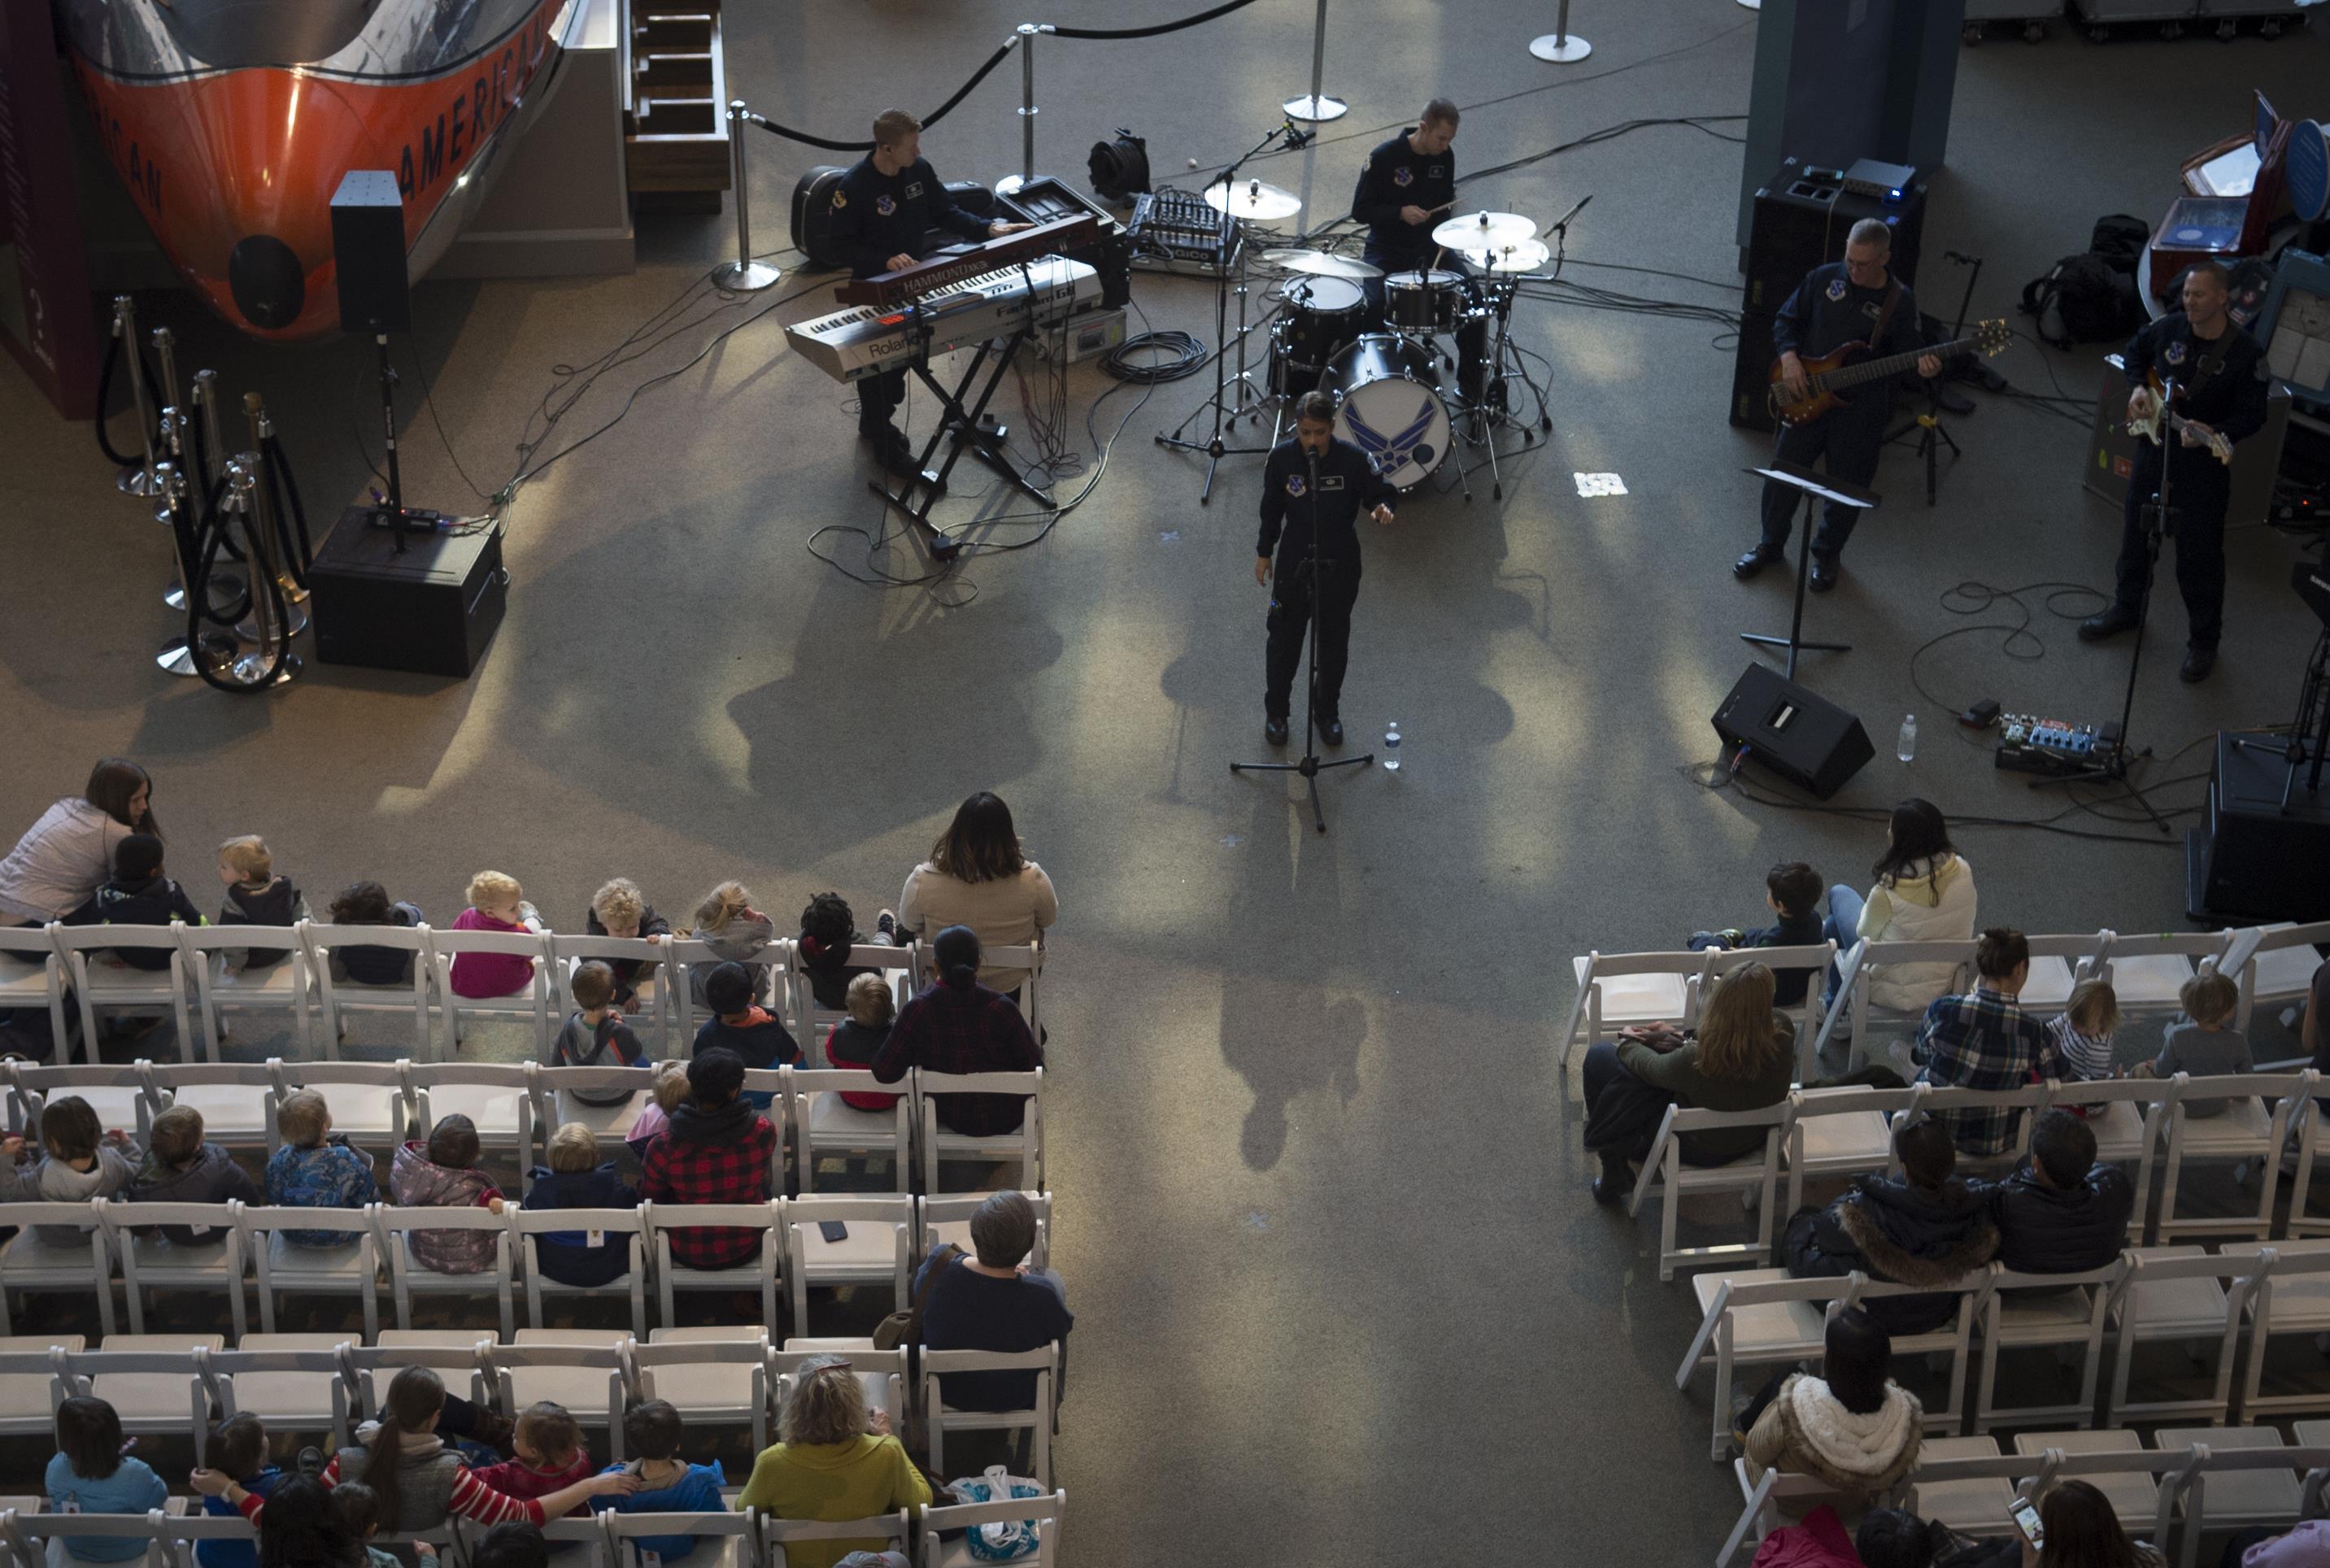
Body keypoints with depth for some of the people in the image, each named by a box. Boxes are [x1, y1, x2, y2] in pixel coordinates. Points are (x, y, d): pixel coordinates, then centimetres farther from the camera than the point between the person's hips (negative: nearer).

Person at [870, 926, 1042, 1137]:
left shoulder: (917, 1011, -27)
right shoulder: (1001, 1009, -30)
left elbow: (884, 1074, -19)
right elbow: (1032, 1064, -17)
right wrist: (1039, 1051, 6)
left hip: (951, 1118, 2)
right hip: (1004, 1119, -2)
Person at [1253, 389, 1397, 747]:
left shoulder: (1353, 459, -18)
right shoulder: (1281, 458, -13)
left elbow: (1380, 491, -5)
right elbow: (1271, 508, 0)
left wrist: (1382, 507, -30)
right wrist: (1264, 552, 8)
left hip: (1340, 566, 0)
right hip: (1294, 561, 0)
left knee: (1334, 642, 15)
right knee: (1284, 640, 11)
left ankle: (1327, 711, 36)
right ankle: (1276, 711, 32)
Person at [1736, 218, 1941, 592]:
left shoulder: (1900, 301, -9)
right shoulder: (1824, 278, -3)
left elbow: (1910, 356, -6)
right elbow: (1786, 318, 6)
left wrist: (1924, 367, -30)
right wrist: (1789, 358, -11)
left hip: (1861, 409, -2)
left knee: (1847, 487, 9)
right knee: (1782, 474, 8)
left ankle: (1826, 554, 33)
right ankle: (1771, 545, 31)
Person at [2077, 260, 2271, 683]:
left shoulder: (2246, 354, -18)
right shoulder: (2168, 328, -5)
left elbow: (2253, 416, -15)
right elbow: (2134, 351, 17)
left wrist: (2214, 433, -32)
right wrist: (2138, 387, 0)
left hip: (2204, 463, -5)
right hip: (2154, 448, 5)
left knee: (2199, 555, 2)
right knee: (2135, 533, 20)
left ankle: (2203, 642, 18)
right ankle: (2126, 609, 43)